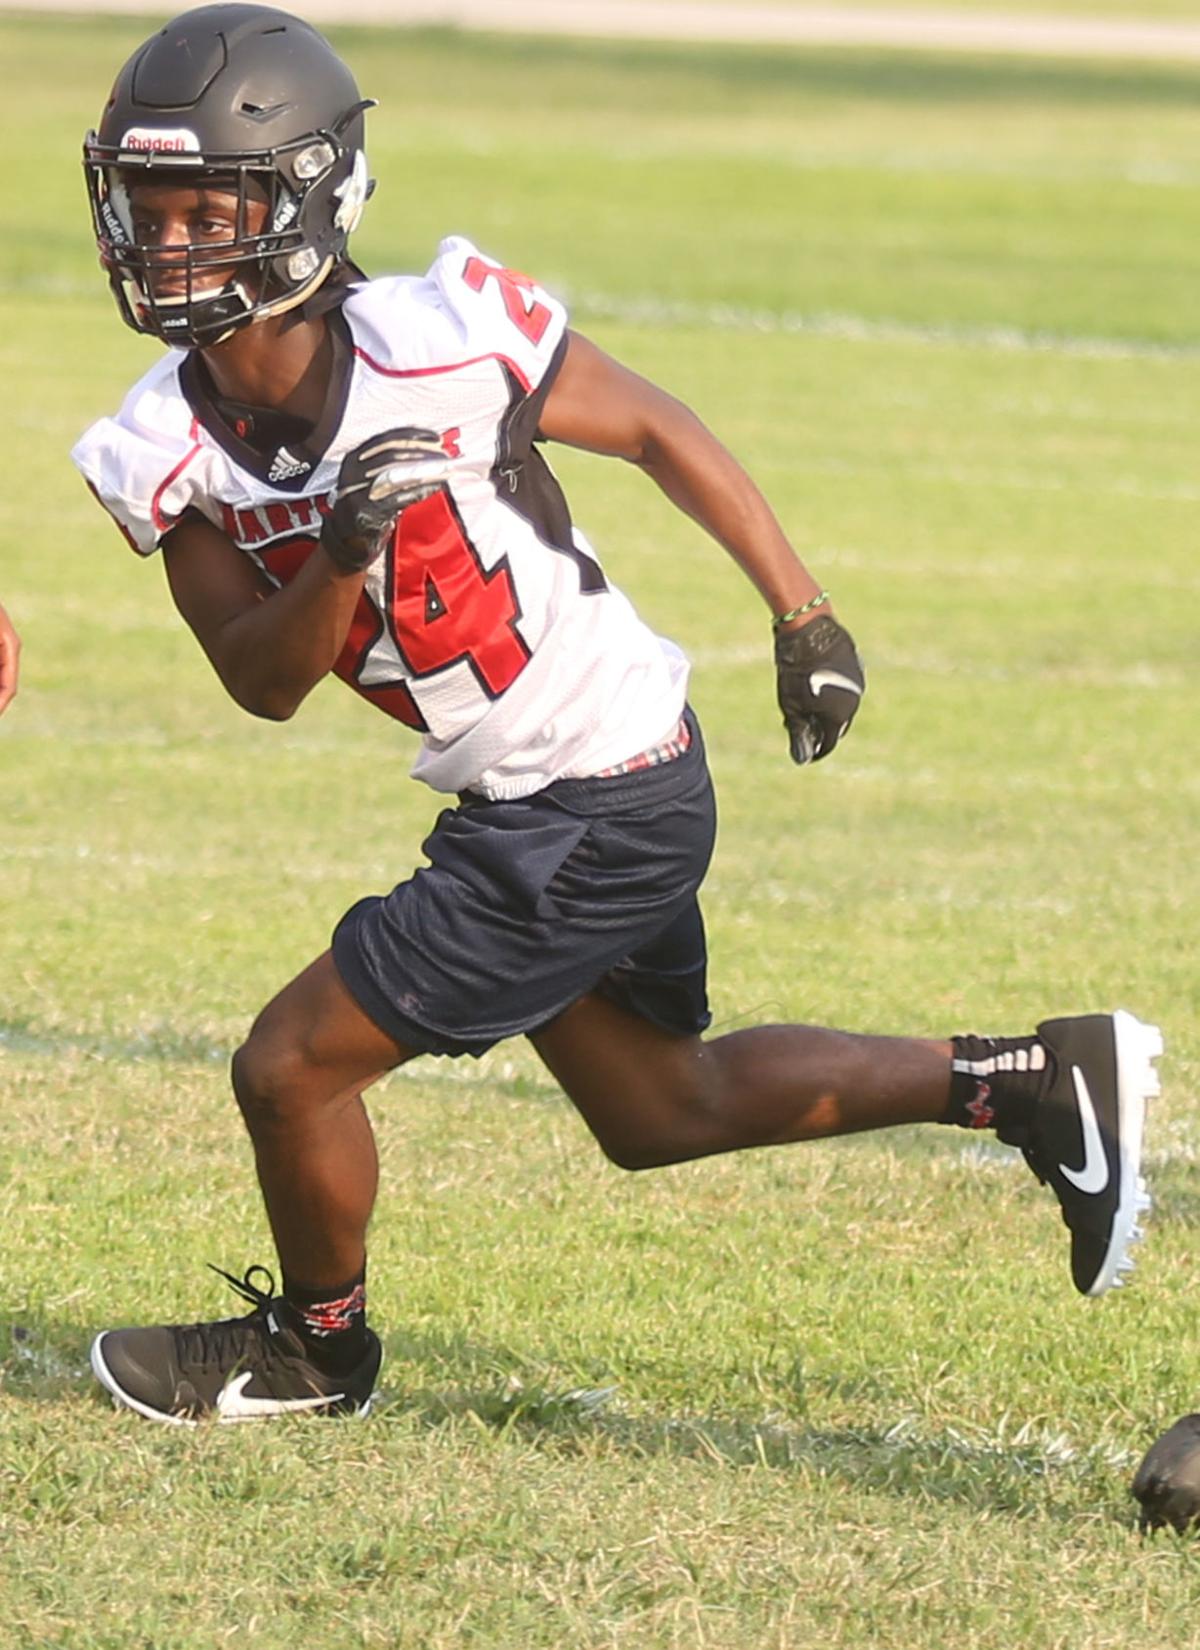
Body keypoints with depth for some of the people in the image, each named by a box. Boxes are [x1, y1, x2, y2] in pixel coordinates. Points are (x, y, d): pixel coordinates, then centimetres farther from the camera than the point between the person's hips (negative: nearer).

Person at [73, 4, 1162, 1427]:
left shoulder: (436, 345, -25)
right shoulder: (168, 452, -8)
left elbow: (655, 430, -9)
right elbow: (265, 683, -9)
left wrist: (803, 616, -1)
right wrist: (341, 555, -30)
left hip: (605, 811, -7)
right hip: (513, 808, 7)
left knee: (292, 1066, -3)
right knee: (659, 1111, 23)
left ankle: (314, 1341, 25)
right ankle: (1031, 1081, 32)